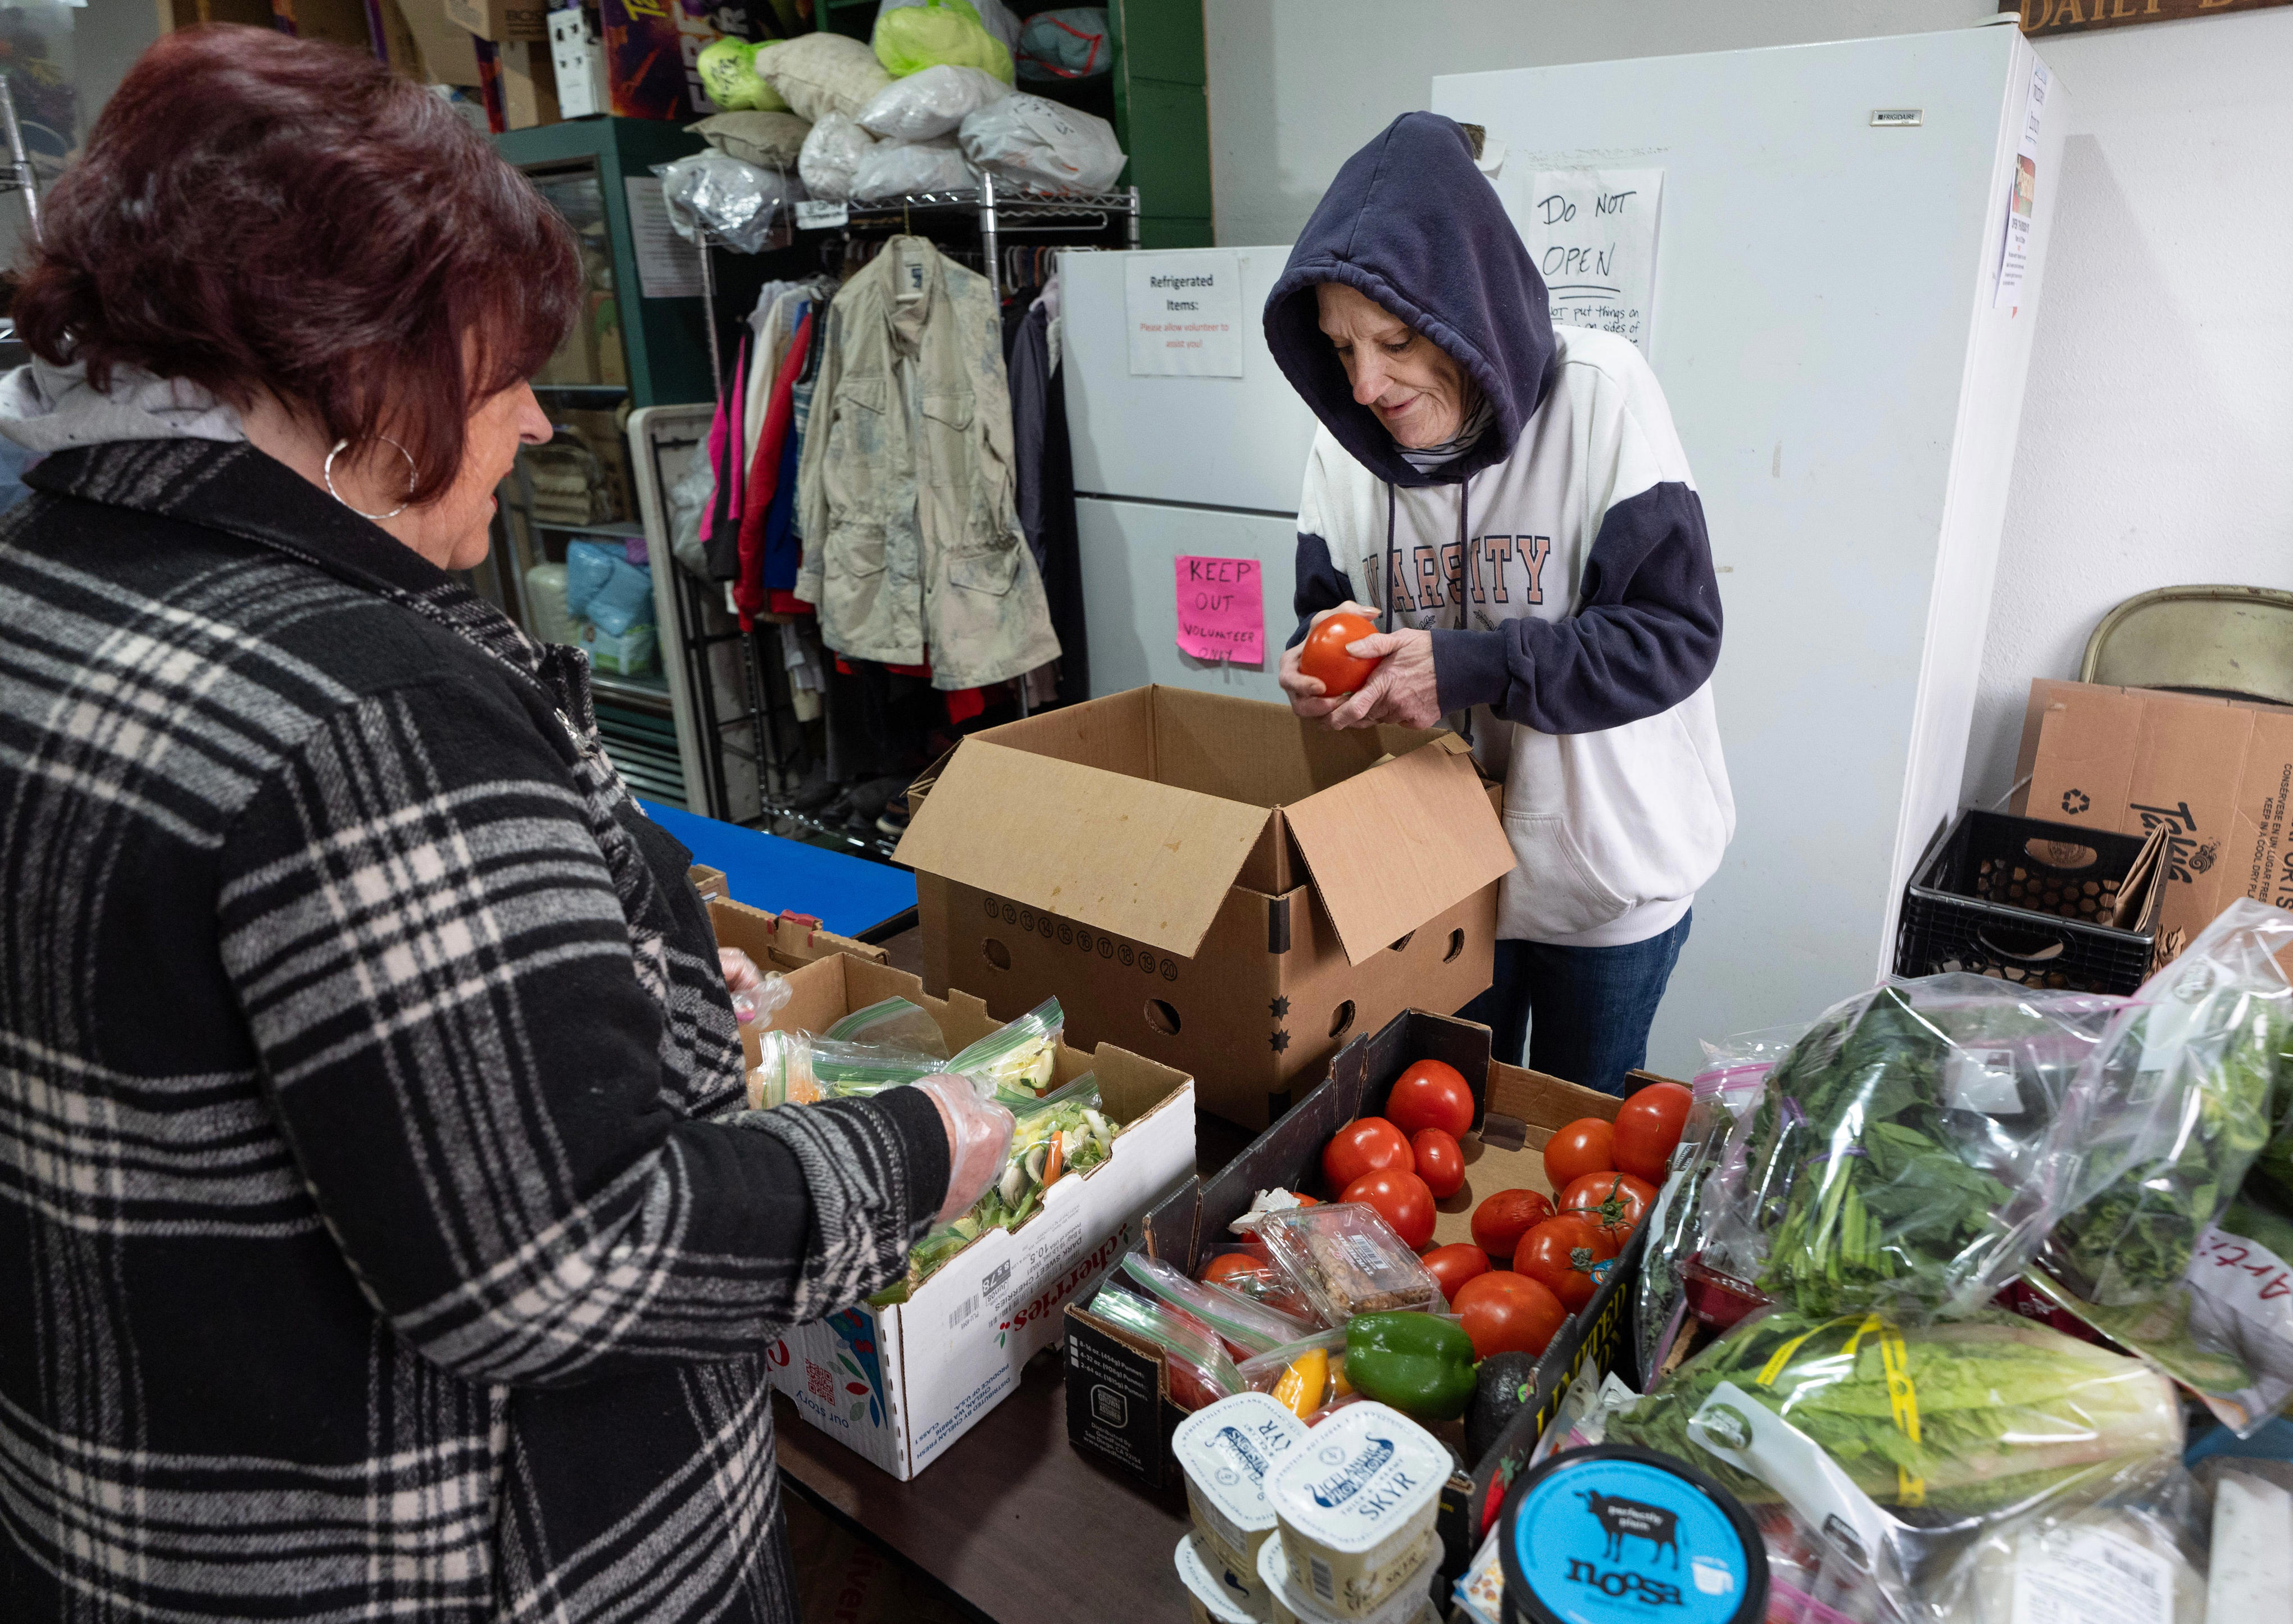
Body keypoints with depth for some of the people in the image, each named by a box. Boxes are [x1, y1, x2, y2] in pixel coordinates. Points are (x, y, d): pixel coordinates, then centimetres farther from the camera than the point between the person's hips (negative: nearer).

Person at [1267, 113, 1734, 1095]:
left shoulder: (1600, 394, -19)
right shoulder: (1347, 439, -6)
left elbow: (1677, 630, -21)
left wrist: (1473, 666, -33)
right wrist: (1320, 664, -21)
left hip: (1604, 869, -3)